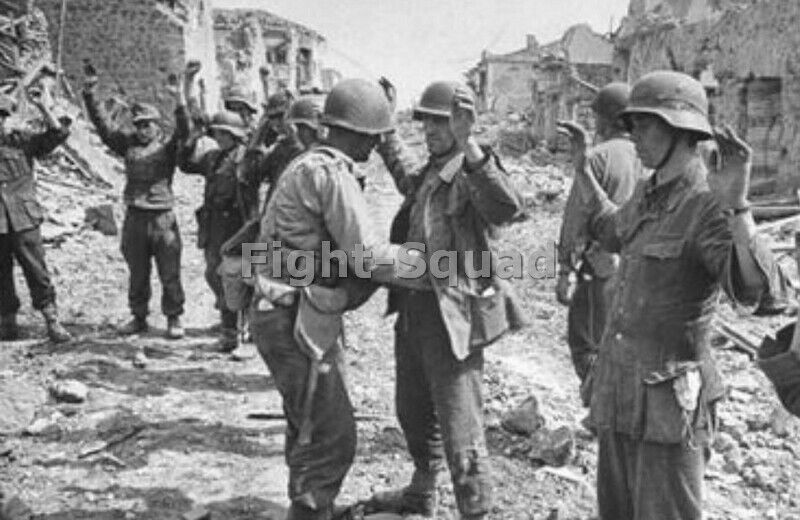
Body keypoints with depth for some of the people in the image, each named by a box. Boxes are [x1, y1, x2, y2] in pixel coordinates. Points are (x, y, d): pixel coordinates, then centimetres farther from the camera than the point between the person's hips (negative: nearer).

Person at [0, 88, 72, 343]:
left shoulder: (23, 142, 4)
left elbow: (58, 133, -3)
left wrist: (42, 106, -11)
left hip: (23, 220, -2)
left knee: (37, 271, -1)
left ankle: (52, 321, 3)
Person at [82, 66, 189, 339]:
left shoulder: (168, 145, -2)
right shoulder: (128, 143, 8)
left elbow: (184, 132, -19)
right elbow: (103, 124, 6)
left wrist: (180, 106, -34)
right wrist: (89, 95, -2)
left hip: (163, 217, -4)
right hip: (134, 217, 4)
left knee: (169, 273, 3)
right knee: (137, 273, 13)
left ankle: (174, 318, 14)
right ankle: (139, 317, 25)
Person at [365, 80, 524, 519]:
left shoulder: (472, 175, -15)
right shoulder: (429, 172, 10)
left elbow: (507, 209, -37)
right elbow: (407, 180, 35)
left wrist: (469, 149, -46)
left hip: (453, 314, -9)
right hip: (413, 306, 9)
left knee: (459, 428, -2)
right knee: (413, 410, 25)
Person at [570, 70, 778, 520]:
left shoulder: (709, 205, -18)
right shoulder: (650, 194, 7)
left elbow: (755, 289, -34)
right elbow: (615, 234, 29)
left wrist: (737, 205, -46)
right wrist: (583, 170, 27)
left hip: (668, 401, -8)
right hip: (618, 392, 8)